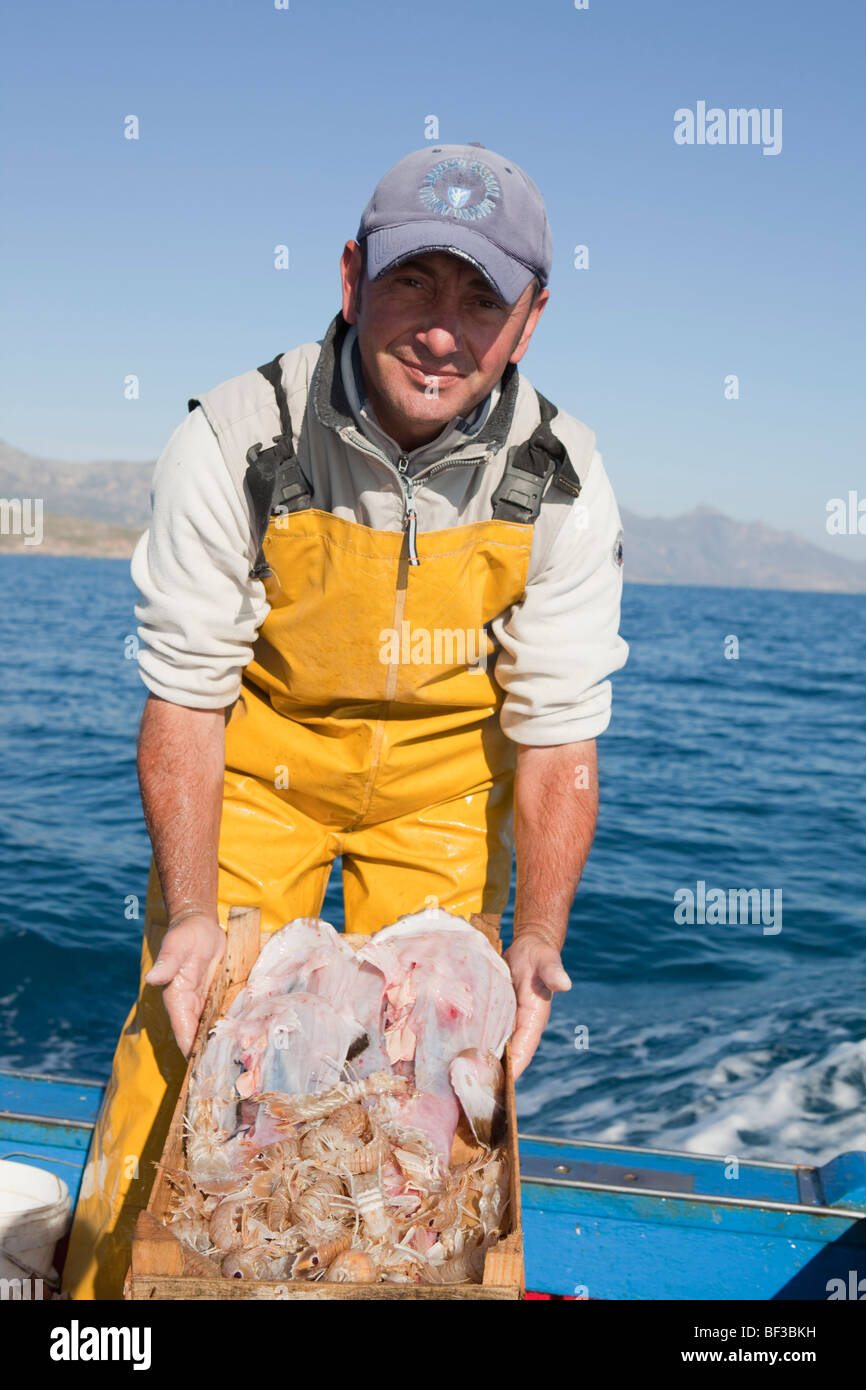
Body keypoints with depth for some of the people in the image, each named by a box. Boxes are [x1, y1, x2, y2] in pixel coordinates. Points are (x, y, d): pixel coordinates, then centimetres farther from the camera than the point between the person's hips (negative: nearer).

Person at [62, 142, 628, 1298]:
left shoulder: (560, 483, -19)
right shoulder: (232, 444, -24)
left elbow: (557, 734, -14)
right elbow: (186, 696, -17)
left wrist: (536, 939, -25)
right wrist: (192, 912, -25)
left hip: (443, 776, 2)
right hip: (260, 755, -1)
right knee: (184, 1034, -1)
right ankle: (113, 1273, 24)